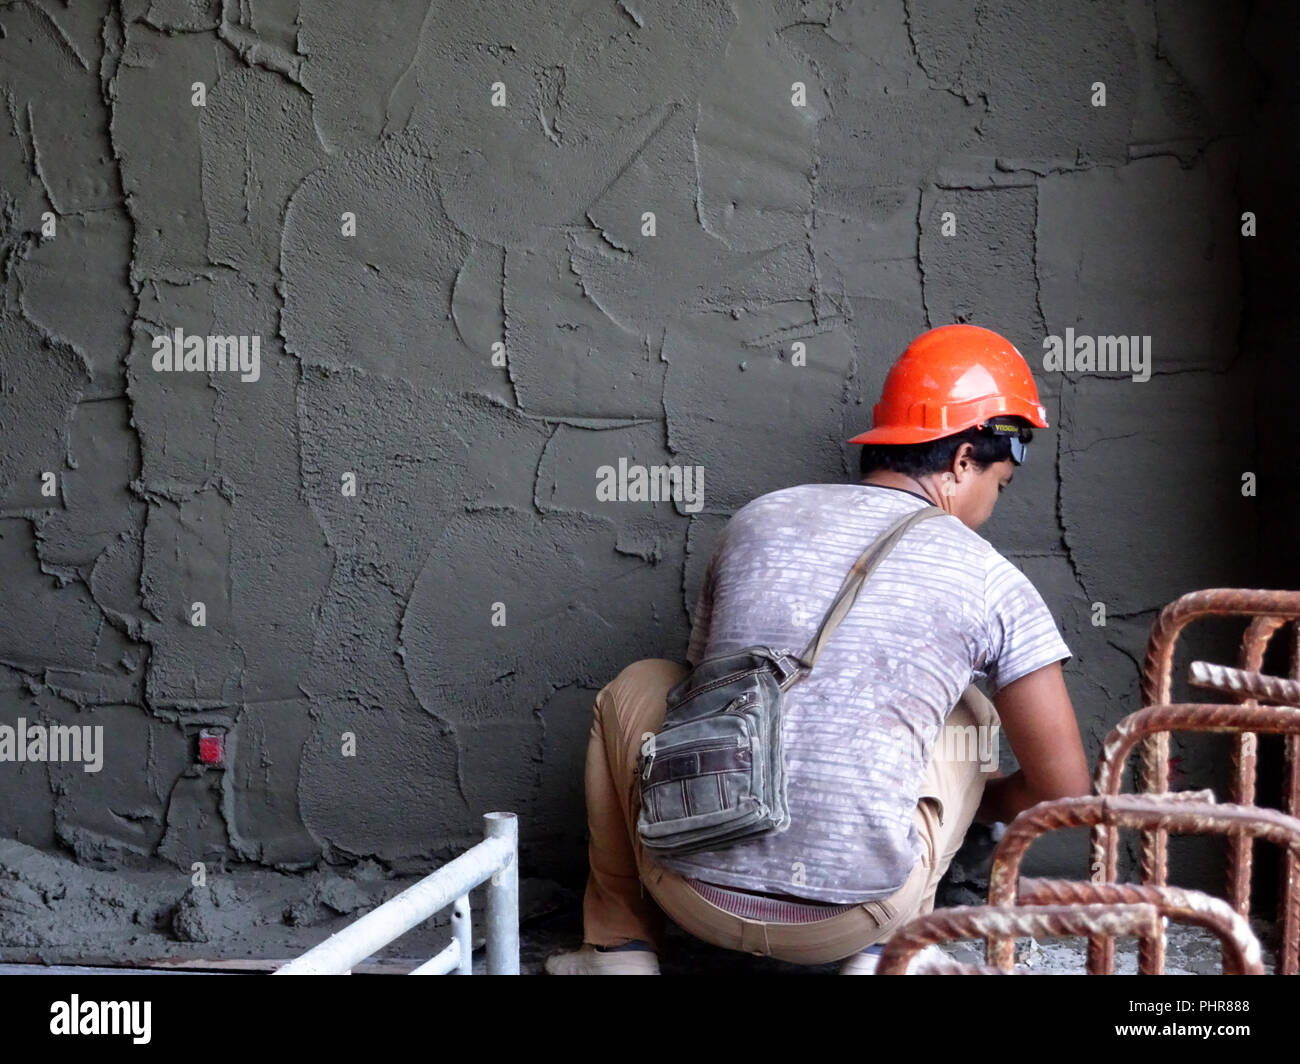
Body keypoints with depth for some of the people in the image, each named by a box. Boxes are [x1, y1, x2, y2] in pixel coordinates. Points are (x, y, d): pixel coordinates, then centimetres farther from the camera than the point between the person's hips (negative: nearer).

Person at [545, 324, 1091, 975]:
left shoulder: (758, 518, 10)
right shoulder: (990, 581, 1)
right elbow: (1065, 789, 3)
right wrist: (973, 802, 26)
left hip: (695, 895, 2)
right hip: (854, 916, -1)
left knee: (635, 687, 28)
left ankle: (621, 943, 24)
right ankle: (880, 951, 13)